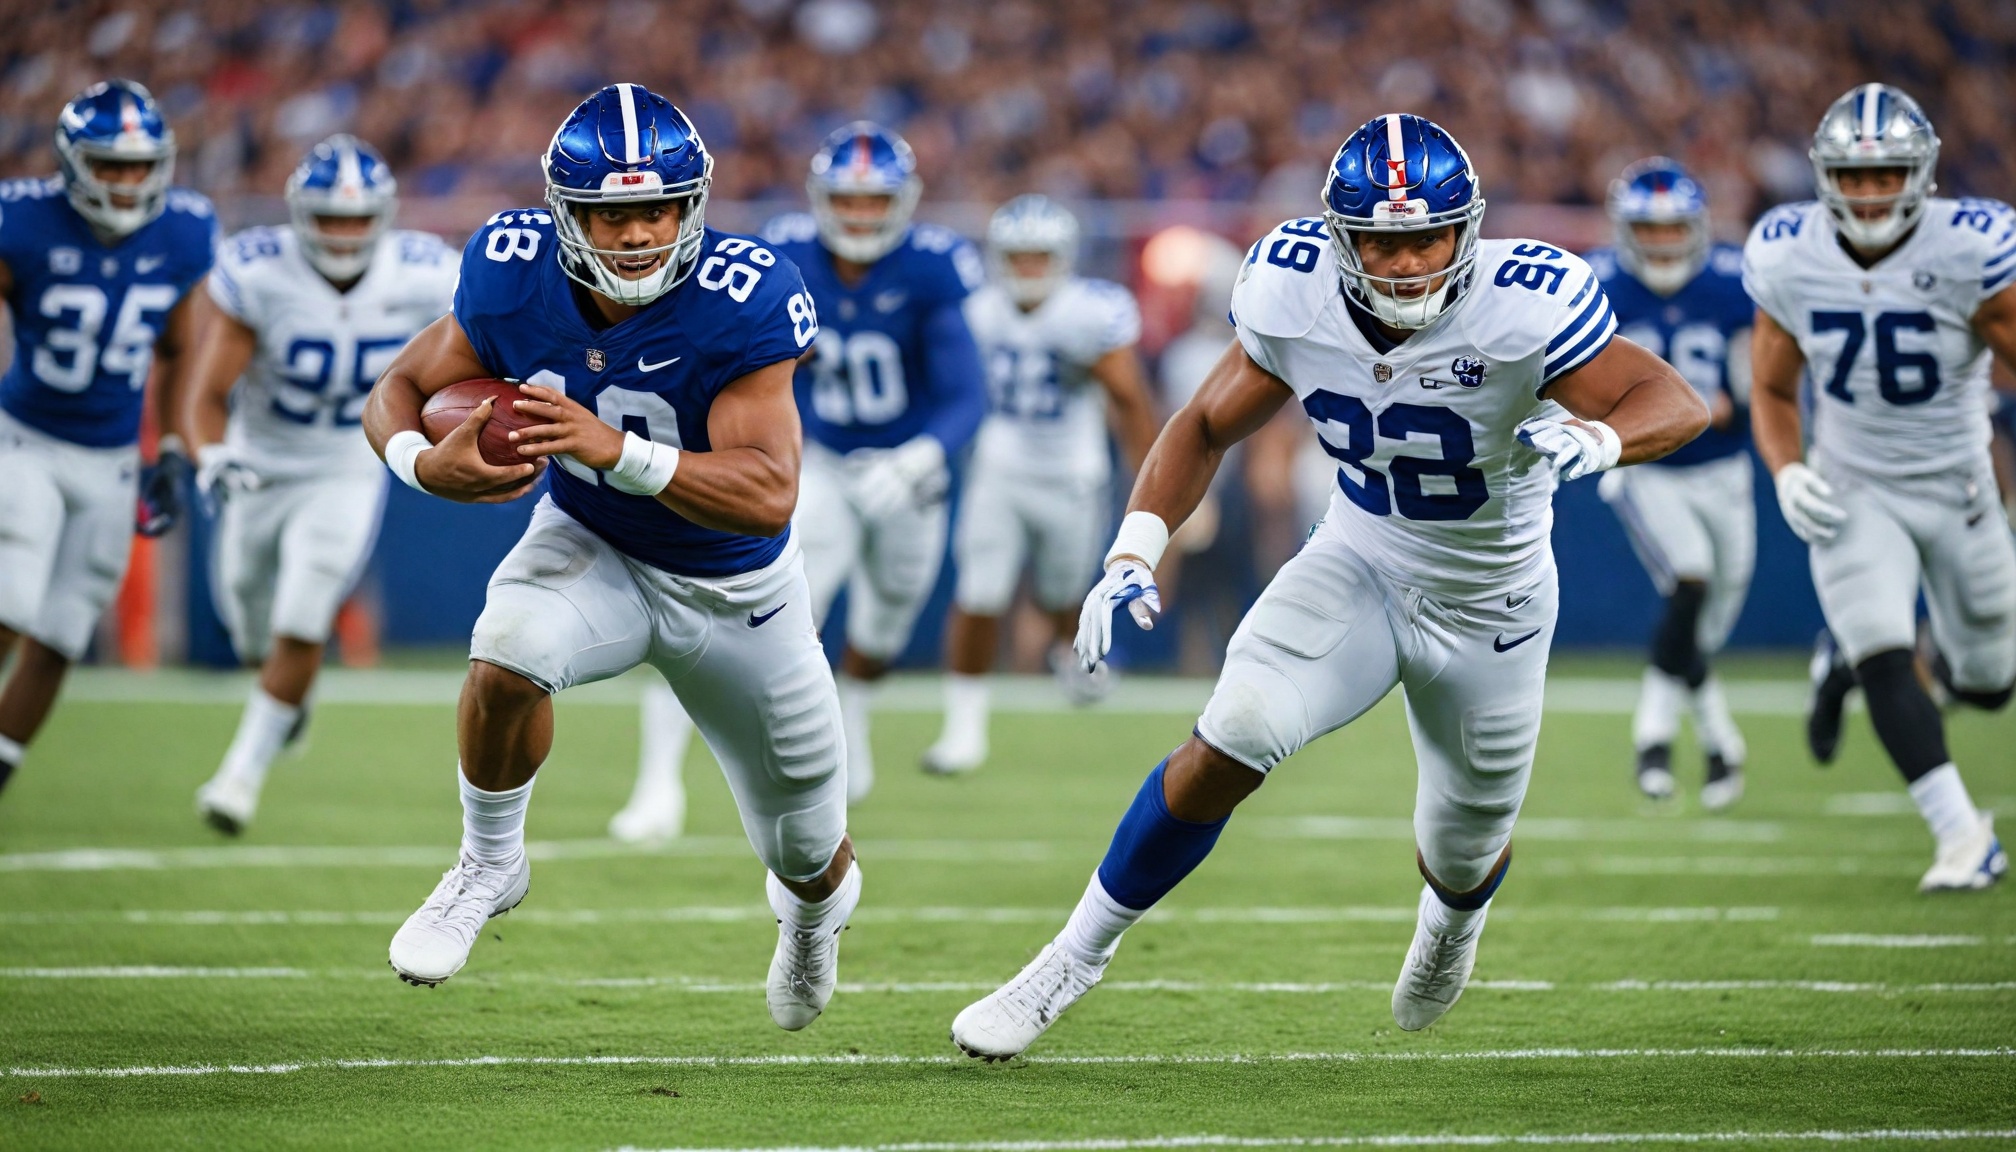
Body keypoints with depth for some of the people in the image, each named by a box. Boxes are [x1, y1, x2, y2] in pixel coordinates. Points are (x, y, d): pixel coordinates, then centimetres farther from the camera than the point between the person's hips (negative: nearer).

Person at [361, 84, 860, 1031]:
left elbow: (769, 496, -40)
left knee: (808, 856, 14)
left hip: (736, 588, -1)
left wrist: (618, 450, -54)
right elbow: (396, 393, -11)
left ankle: (815, 907, 56)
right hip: (591, 547, 1)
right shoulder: (517, 279, -23)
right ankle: (489, 866, -7)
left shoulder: (739, 303, -34)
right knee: (507, 653, -35)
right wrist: (425, 463, -35)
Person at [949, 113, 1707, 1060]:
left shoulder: (1520, 310, -30)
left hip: (1489, 605, -1)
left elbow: (1678, 404, -26)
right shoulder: (1295, 295, -19)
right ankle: (1077, 955, -6)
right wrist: (1133, 556, -16)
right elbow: (1208, 425, -4)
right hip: (1357, 564, 1)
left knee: (1463, 854, 16)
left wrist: (1591, 439, -47)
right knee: (1232, 743, -22)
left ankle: (1454, 916, 57)